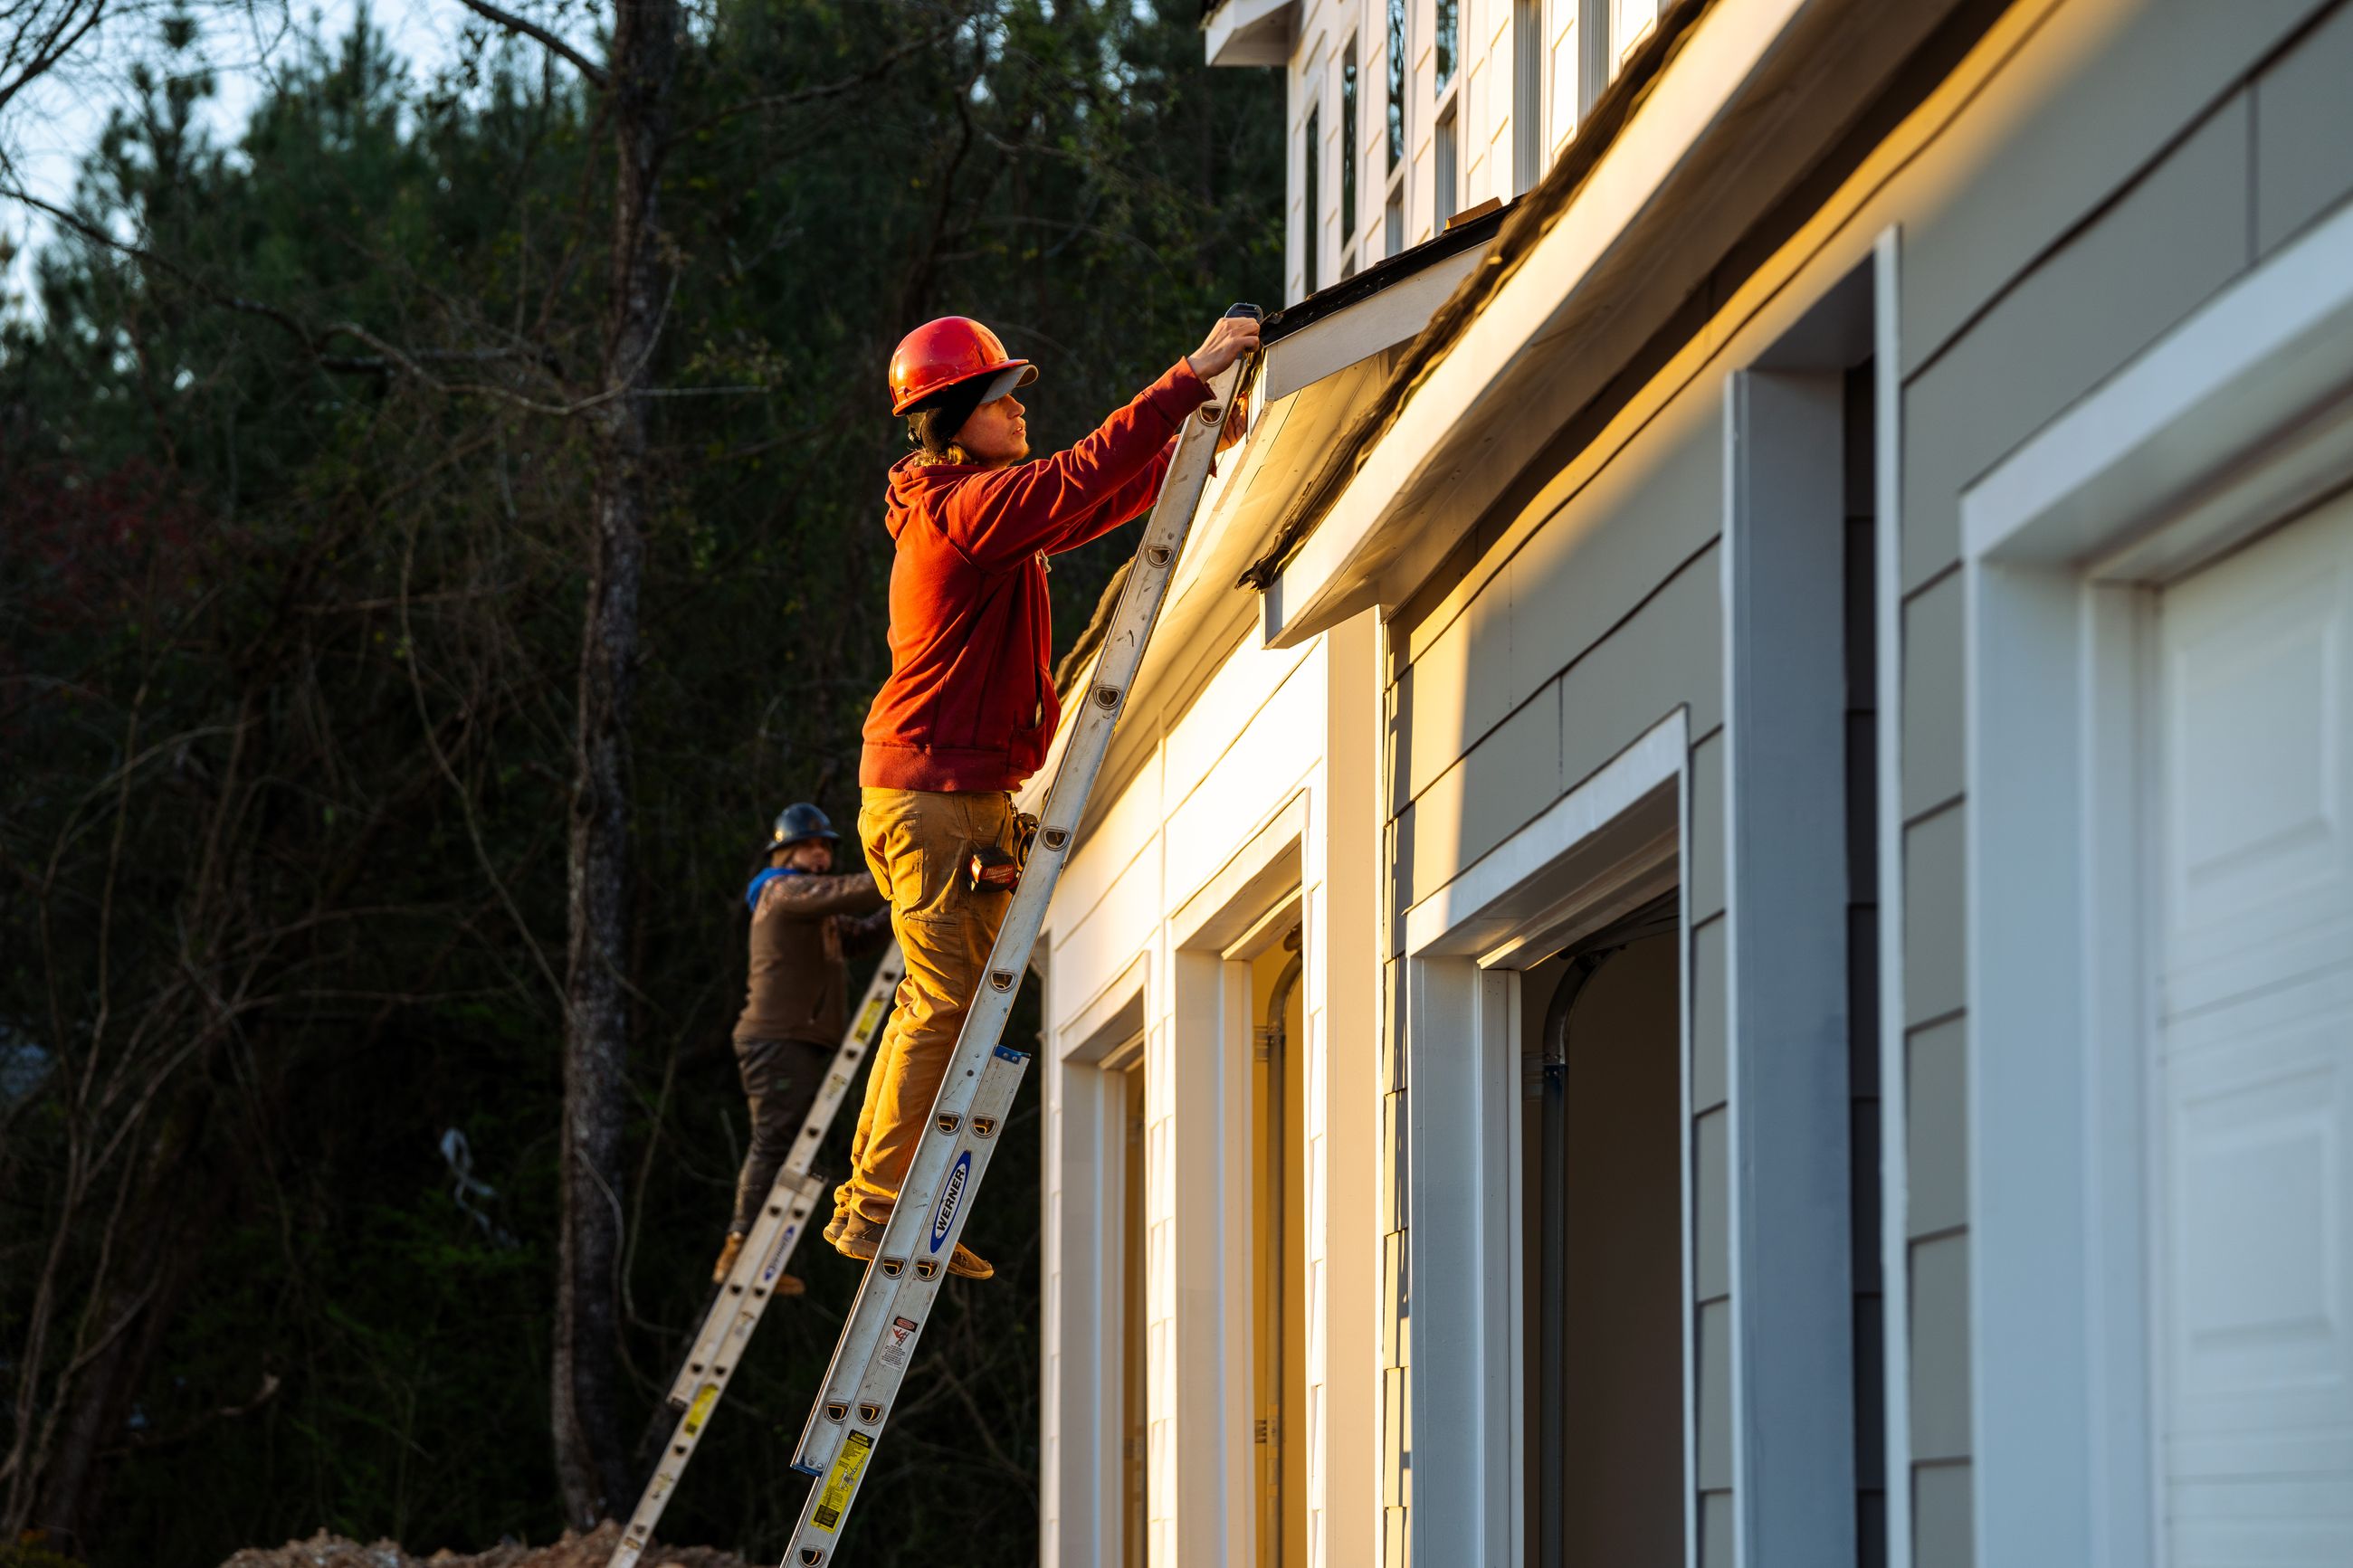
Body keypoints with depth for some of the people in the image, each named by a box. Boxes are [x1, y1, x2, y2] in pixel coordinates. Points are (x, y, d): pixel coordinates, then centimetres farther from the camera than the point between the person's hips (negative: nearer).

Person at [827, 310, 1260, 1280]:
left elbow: (1102, 502, 22)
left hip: (917, 791, 10)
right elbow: (1081, 480, -28)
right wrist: (1188, 379, -29)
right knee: (951, 1001, -8)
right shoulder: (966, 505, -14)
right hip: (942, 792, -10)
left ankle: (868, 1201, 20)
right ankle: (883, 1211, -5)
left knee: (934, 999, 15)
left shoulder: (964, 507, 17)